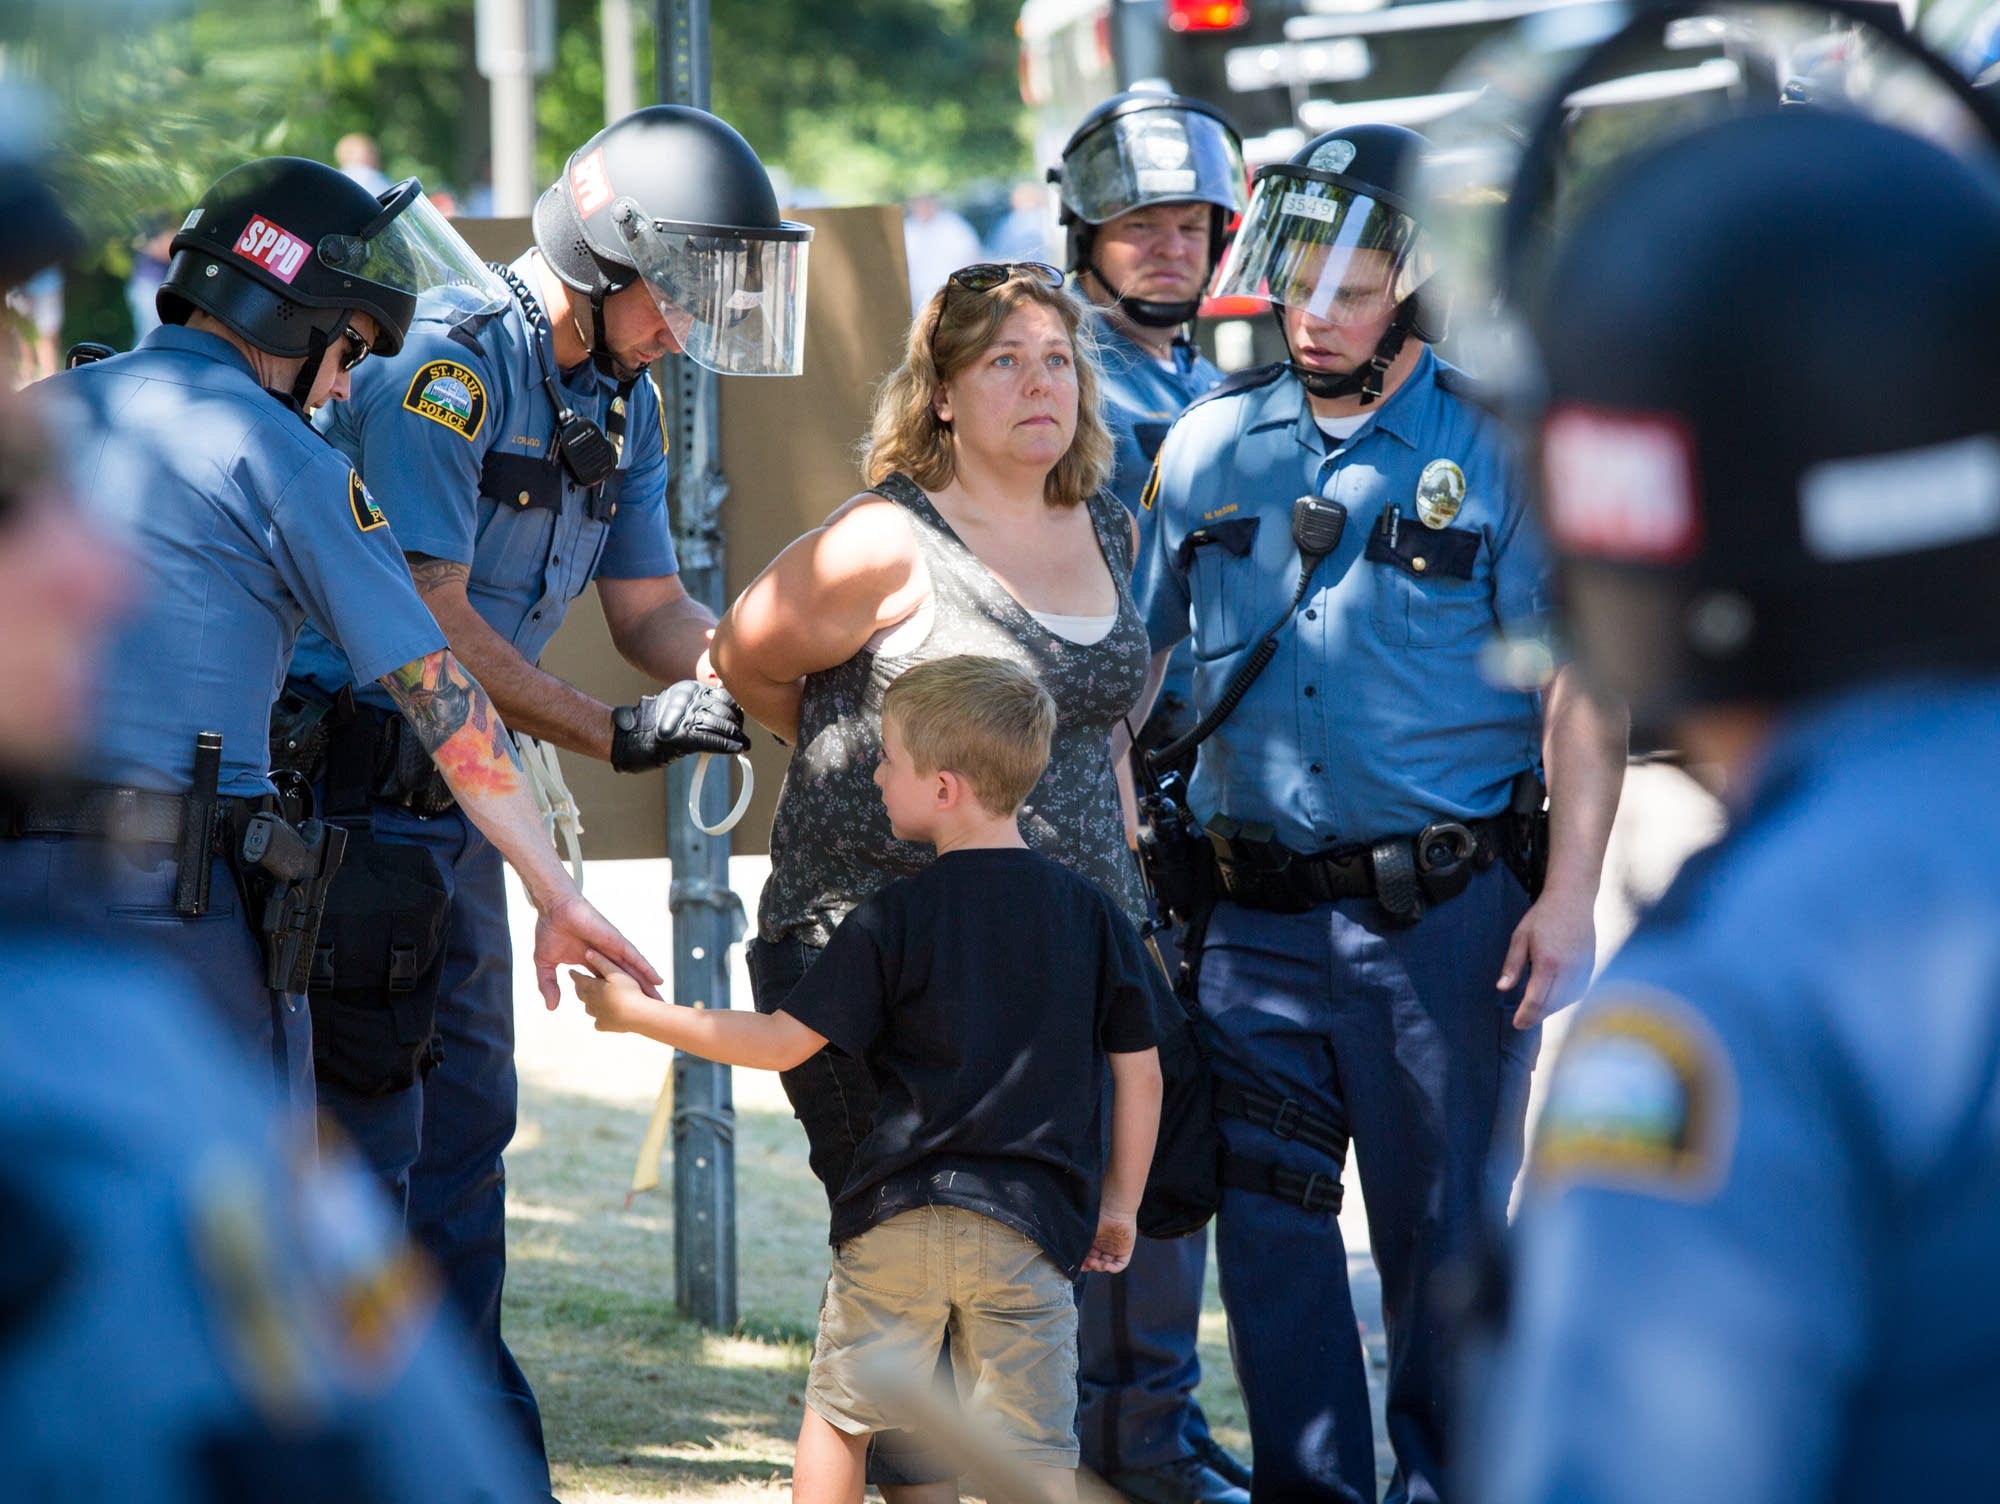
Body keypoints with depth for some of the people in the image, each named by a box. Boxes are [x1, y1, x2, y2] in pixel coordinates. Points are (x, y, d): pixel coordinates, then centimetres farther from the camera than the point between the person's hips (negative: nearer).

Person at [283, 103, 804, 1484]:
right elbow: (432, 623, -23)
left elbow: (652, 610, 12)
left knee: (468, 1115, 12)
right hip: (353, 786, -9)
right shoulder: (442, 370, -19)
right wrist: (620, 737, -23)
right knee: (367, 1120, -7)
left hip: (458, 795, 9)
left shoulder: (625, 405, 9)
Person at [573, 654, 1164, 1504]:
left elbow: (784, 1044, -5)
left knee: (839, 1408, 14)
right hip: (1031, 1223, 1)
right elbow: (1139, 1072, 5)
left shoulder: (895, 918, -5)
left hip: (899, 1212, -1)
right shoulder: (1089, 912, 3)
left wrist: (637, 1012, 5)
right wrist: (1119, 1203, 17)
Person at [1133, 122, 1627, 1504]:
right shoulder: (1211, 446, 8)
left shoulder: (1501, 448, -4)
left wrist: (1568, 894, -11)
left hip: (1445, 911, -4)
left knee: (1443, 1230, 4)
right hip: (1259, 910, 4)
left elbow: (1583, 683, -5)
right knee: (1269, 1221, 4)